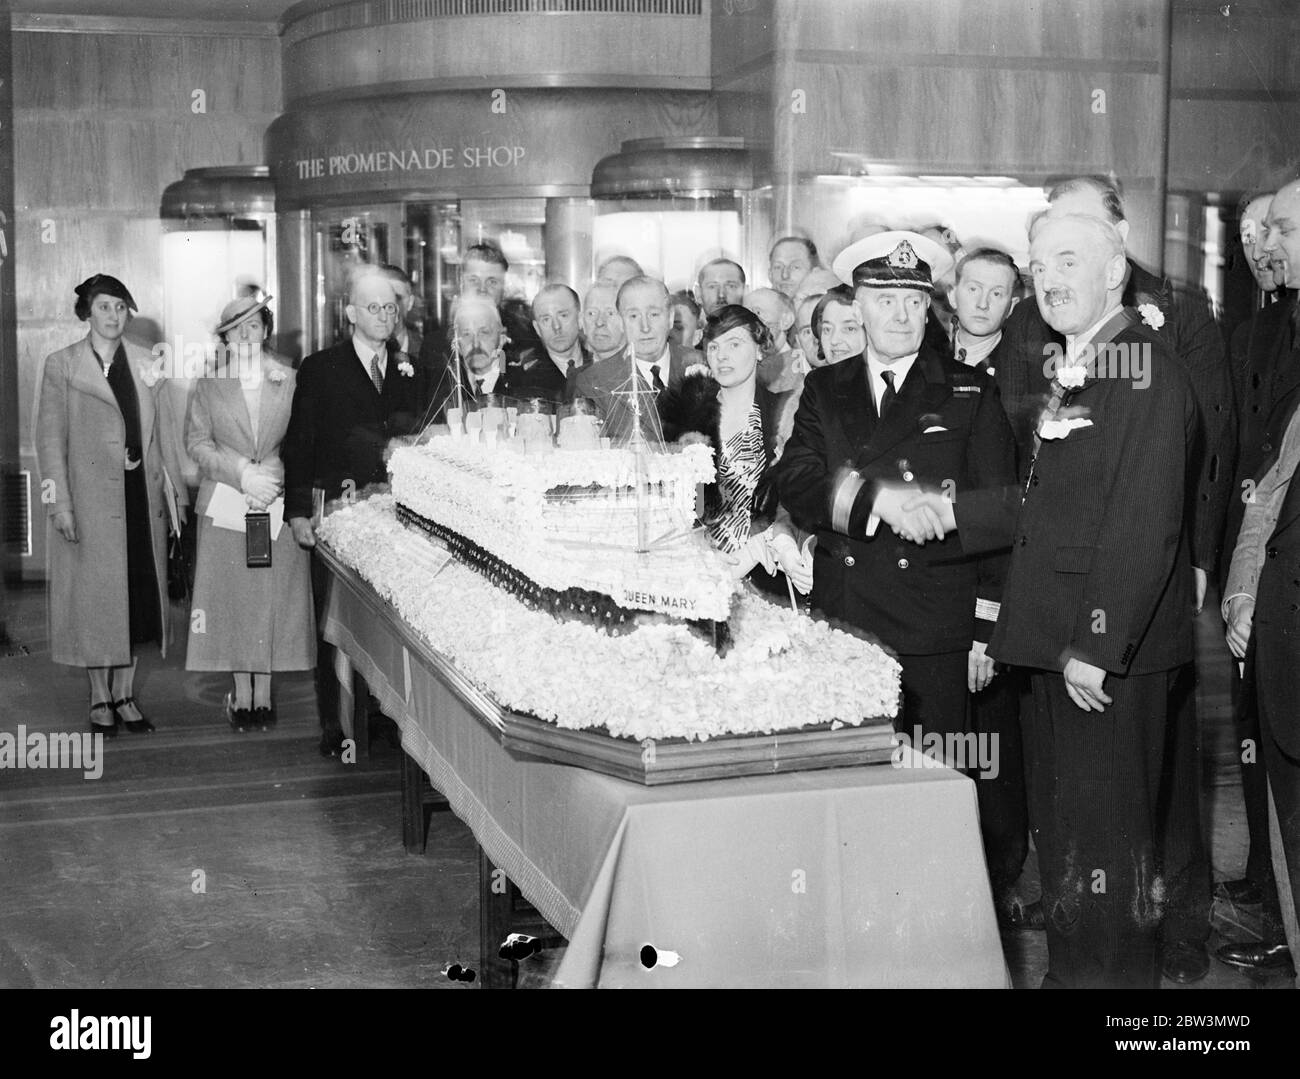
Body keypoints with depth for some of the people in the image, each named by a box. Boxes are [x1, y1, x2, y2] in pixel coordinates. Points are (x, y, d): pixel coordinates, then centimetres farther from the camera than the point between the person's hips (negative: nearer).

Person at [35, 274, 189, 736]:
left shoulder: (146, 364, 9)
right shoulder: (61, 365, 0)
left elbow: (165, 431, 10)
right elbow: (50, 438, -4)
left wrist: (179, 489, 5)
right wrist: (60, 504, -11)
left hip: (141, 494, 3)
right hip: (91, 497, -3)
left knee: (139, 592, 6)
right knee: (95, 596, 1)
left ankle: (125, 694, 17)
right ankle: (100, 700, 12)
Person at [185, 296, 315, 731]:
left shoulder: (290, 381, 6)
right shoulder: (209, 386, 7)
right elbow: (197, 441, 2)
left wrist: (275, 478, -9)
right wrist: (243, 474, -12)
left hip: (280, 501, 0)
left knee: (274, 594, 1)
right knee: (232, 595, 1)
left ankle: (264, 692, 11)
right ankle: (241, 692, 11)